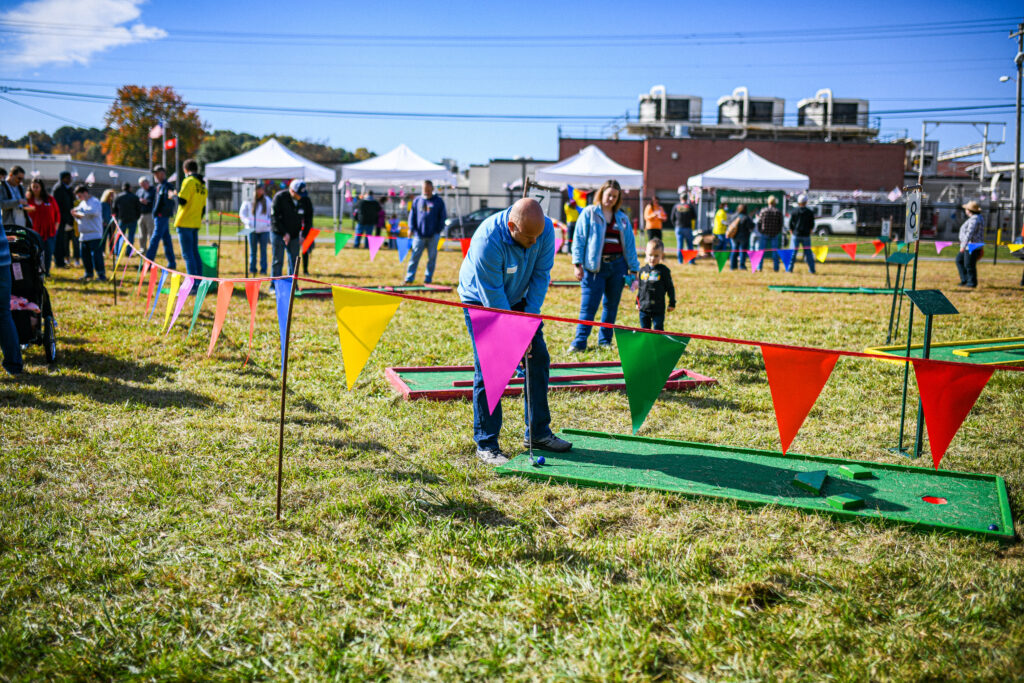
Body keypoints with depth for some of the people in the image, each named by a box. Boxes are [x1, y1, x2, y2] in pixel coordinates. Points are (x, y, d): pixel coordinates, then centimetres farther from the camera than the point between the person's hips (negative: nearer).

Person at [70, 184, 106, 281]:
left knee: (96, 255, -11)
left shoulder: (95, 202, -7)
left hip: (94, 234, -8)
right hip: (84, 235, 8)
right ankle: (89, 273, 23)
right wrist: (76, 214, 0)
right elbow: (80, 215, 23)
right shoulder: (82, 203, 17)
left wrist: (80, 210, -20)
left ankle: (101, 275, -11)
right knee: (85, 255, 12)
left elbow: (93, 212, -25)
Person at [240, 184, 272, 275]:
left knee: (263, 250, 2)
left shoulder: (267, 200, 6)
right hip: (252, 229, -1)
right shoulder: (248, 201, 0)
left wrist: (269, 222, -2)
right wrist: (247, 221, -9)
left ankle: (263, 269, 7)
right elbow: (242, 213, 7)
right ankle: (252, 269, 12)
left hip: (264, 229, 1)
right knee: (252, 250, 5)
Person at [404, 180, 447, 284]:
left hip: (433, 236, -1)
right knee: (415, 257, -2)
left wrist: (438, 230, -2)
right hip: (419, 235, 1)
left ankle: (428, 279, 12)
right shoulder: (417, 200, 10)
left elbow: (443, 217, 6)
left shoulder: (439, 201, 5)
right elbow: (412, 215, 11)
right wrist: (411, 228, -1)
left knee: (432, 258, 4)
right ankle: (409, 278, 0)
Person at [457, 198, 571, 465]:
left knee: (538, 359, 2)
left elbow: (541, 275, -11)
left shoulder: (546, 229, -20)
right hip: (481, 301, -5)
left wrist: (530, 317, -17)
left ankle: (538, 433, 14)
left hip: (517, 299, 6)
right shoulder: (488, 241, -36)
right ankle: (485, 444, -1)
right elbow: (493, 296, -29)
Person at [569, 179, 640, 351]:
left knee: (611, 305, 9)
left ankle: (604, 341, 18)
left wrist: (633, 268, 11)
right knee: (588, 305, -7)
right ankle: (579, 342, -4)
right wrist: (577, 263, -10)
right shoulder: (589, 213, 3)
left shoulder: (623, 218, 13)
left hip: (618, 266, 4)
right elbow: (579, 239, -1)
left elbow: (629, 244, 16)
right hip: (595, 266, -4)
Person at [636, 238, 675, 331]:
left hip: (658, 309, -4)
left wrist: (672, 303, -1)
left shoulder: (664, 270, -5)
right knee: (644, 330, 11)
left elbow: (670, 288, -1)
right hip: (644, 308, 4)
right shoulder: (643, 270, 6)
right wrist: (637, 302, 18)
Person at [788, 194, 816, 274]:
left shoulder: (794, 212, -4)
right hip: (806, 236, 2)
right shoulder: (810, 212, 1)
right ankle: (812, 270, 8)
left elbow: (790, 223, -1)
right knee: (808, 253, 7)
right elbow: (812, 225, 5)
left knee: (793, 252, 3)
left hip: (796, 235, -2)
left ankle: (789, 269, 0)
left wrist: (792, 231, 13)